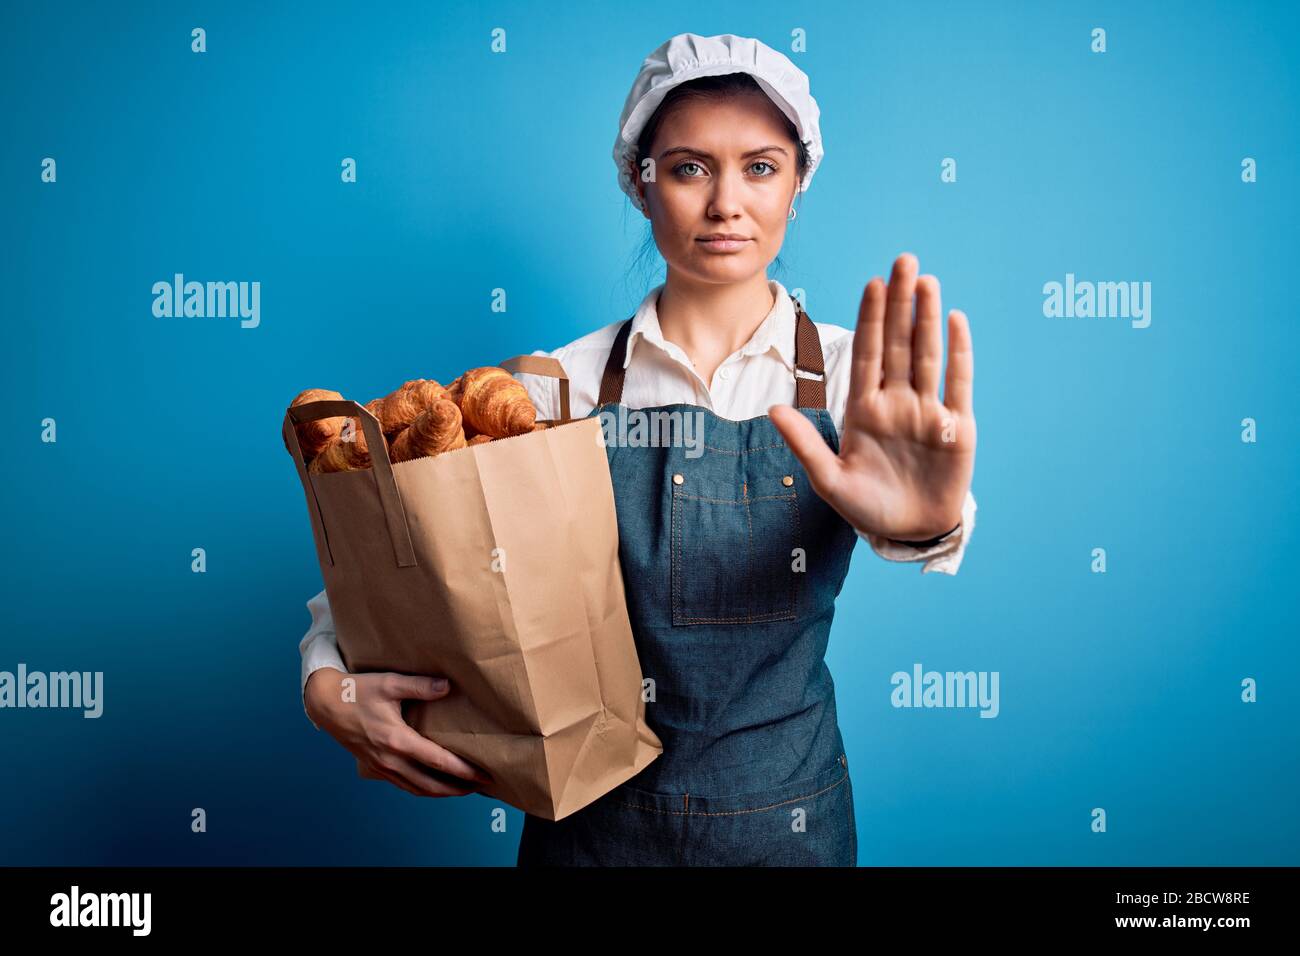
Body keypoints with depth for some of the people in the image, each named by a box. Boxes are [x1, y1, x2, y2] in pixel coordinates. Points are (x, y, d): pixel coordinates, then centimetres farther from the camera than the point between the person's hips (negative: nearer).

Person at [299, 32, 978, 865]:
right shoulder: (564, 385, -7)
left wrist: (927, 521, -51)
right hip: (588, 817, 0)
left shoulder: (849, 373, -8)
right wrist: (329, 684, -21)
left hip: (784, 812, 0)